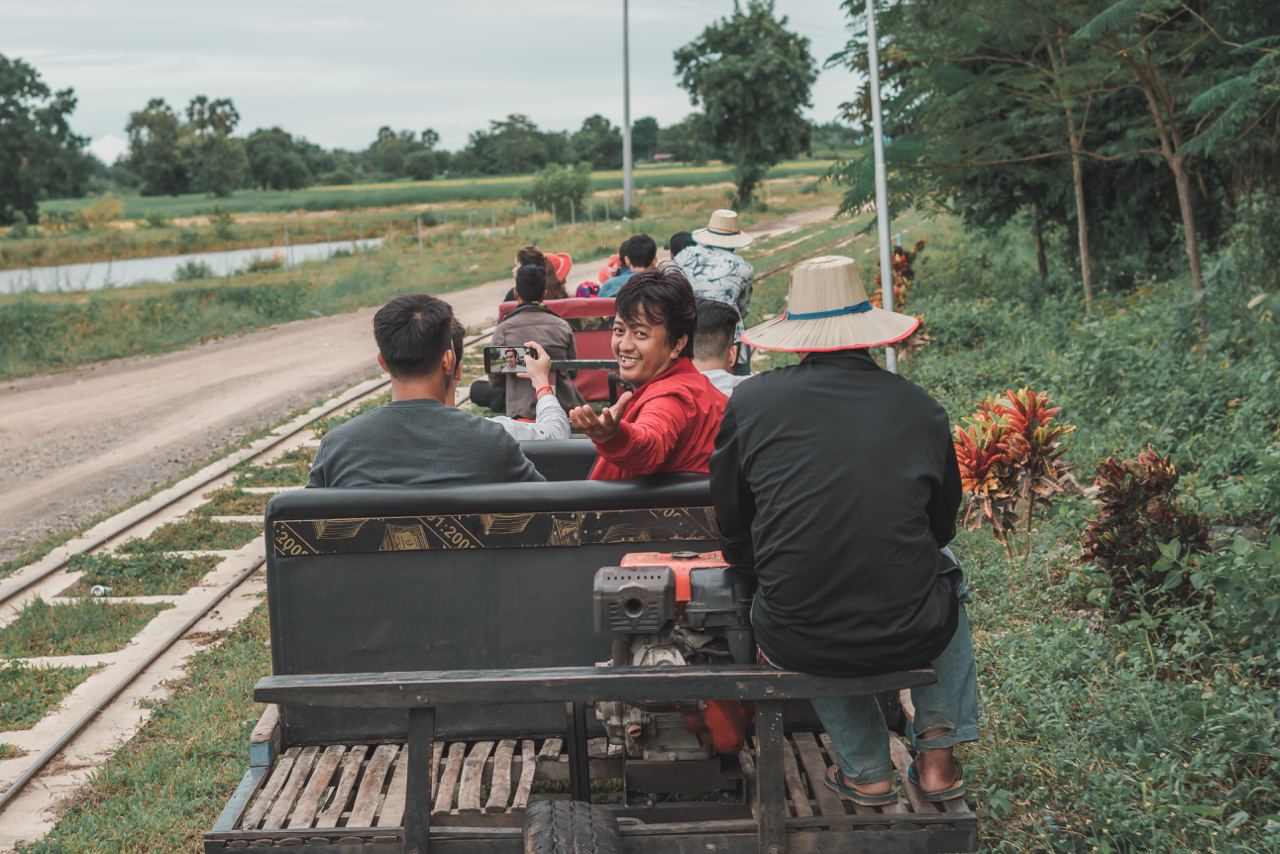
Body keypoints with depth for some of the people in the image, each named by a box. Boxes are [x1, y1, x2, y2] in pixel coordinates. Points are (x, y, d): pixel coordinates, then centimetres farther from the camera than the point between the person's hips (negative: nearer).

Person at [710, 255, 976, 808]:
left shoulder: (750, 402, -4)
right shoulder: (922, 410, -1)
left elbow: (733, 537, 6)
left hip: (797, 642, 0)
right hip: (910, 637, 1)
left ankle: (866, 770, 28)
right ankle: (938, 755, 29)